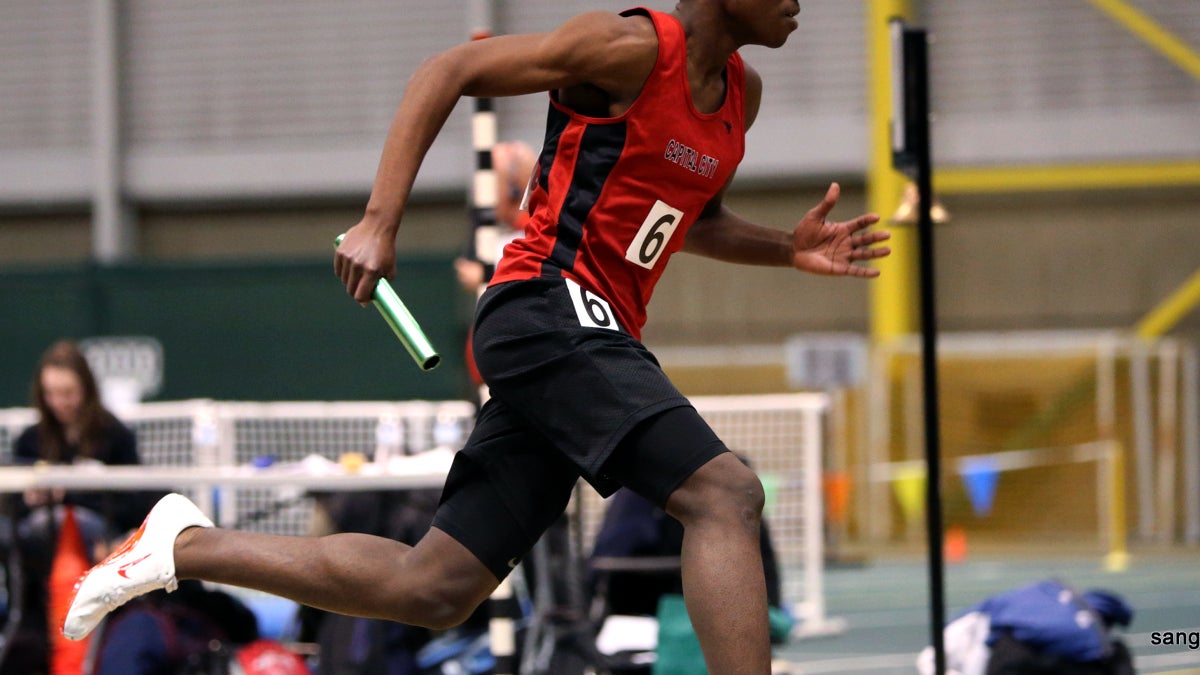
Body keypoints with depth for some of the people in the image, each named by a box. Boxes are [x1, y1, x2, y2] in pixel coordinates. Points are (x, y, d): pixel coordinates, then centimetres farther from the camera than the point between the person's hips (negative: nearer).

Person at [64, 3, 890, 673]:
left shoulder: (742, 93, 17)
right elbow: (449, 71, -6)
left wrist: (787, 248, 13)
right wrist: (381, 222, -13)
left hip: (590, 339, 9)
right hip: (550, 308, -9)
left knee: (429, 590, 7)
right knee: (725, 493, -23)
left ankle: (187, 544, 17)